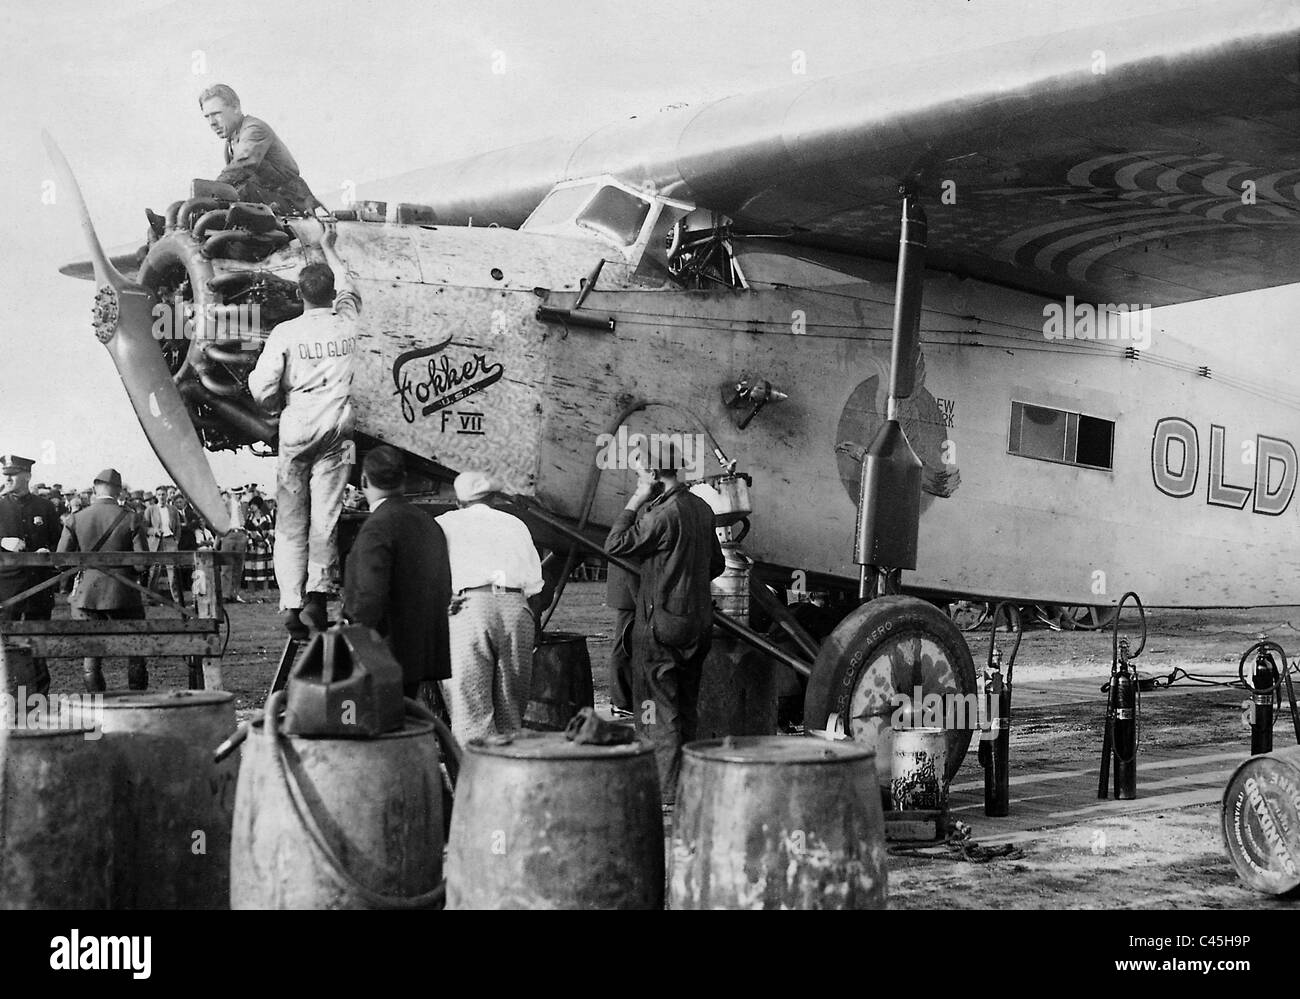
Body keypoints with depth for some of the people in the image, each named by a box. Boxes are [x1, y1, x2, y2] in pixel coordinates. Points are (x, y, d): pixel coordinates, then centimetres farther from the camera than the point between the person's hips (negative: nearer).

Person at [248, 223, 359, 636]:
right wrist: (329, 248, 39)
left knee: (290, 520, 5)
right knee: (326, 515, 0)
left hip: (296, 429, -1)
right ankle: (318, 592, -13)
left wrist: (277, 402, 17)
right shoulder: (347, 322, 2)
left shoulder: (285, 332, -5)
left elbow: (262, 388, -7)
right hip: (337, 430, 1)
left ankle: (290, 602, 2)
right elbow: (349, 288, 25)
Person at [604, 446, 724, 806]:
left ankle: (666, 793, 0)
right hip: (697, 623, 9)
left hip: (661, 625, -9)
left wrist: (635, 502, -10)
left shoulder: (663, 514, -20)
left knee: (658, 709, -1)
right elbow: (716, 565, 17)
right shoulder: (701, 508, 8)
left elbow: (615, 545, -13)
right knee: (686, 709, 17)